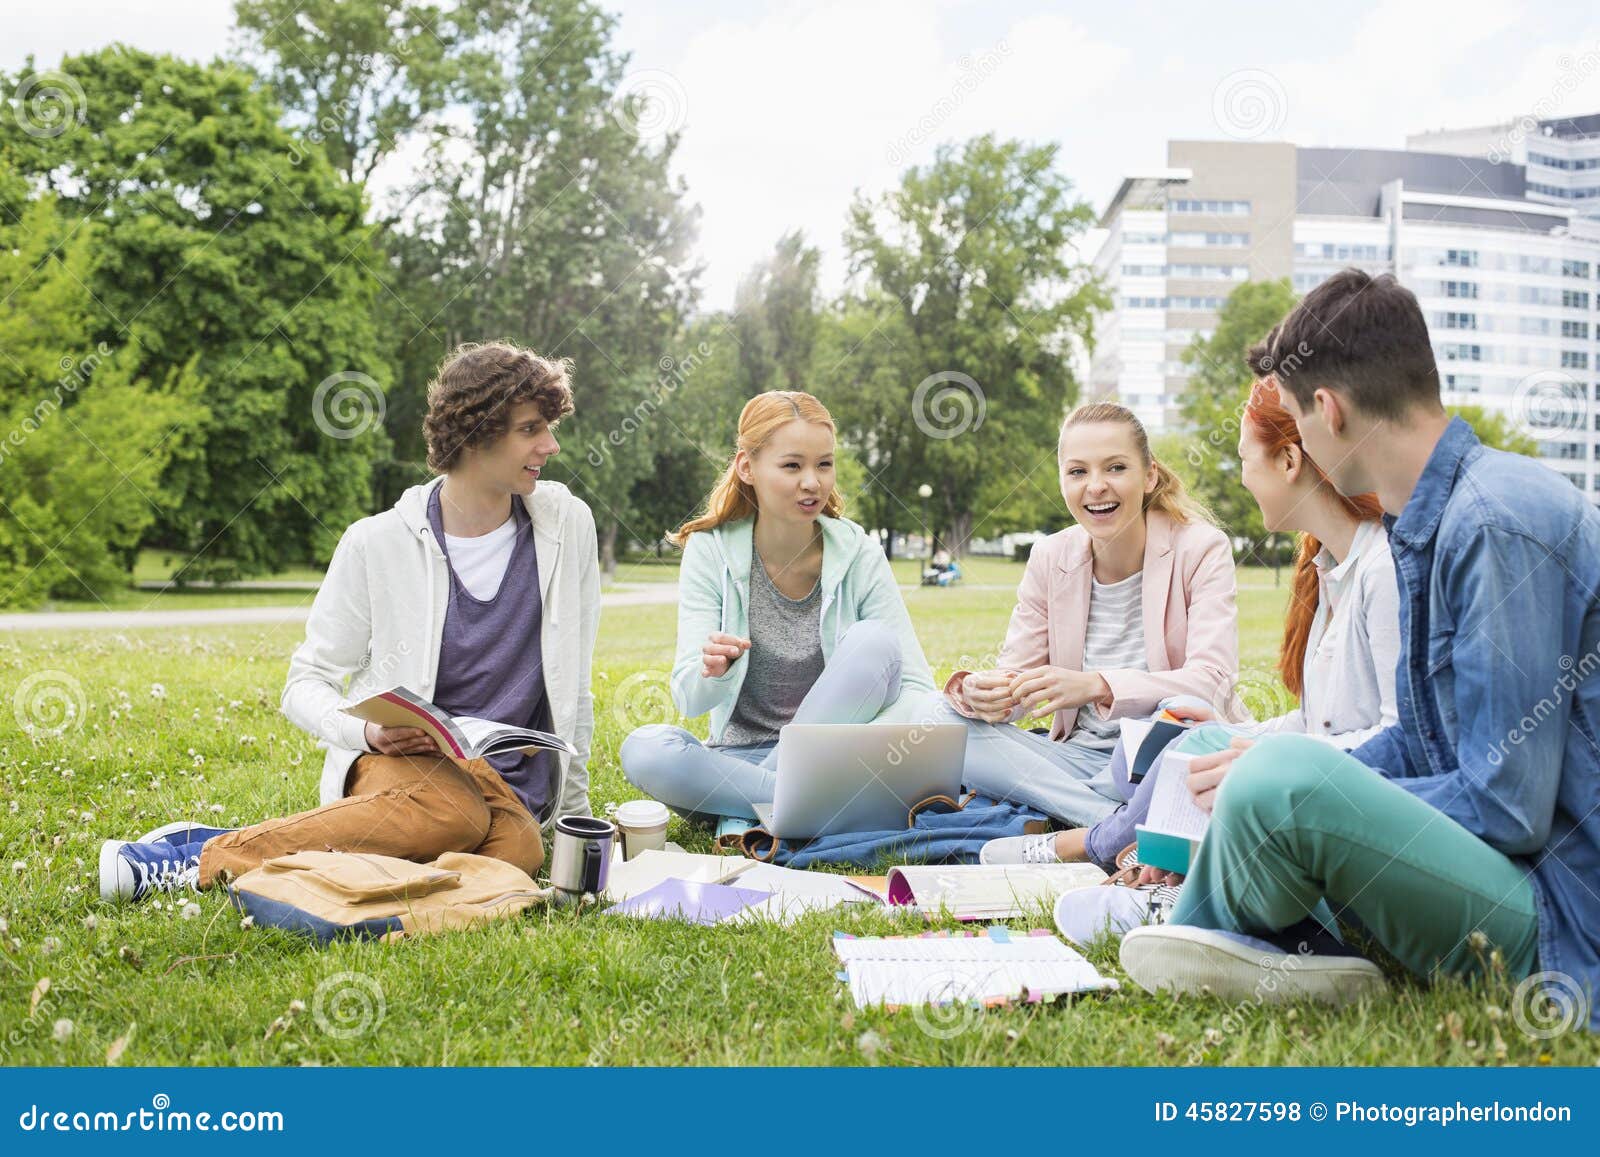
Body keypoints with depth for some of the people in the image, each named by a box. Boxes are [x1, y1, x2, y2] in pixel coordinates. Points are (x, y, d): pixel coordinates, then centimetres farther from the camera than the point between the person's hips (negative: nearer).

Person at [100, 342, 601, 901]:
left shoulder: (566, 523, 3)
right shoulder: (378, 544, -4)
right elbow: (306, 682, 3)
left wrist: (574, 809, 14)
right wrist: (366, 732, -19)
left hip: (511, 786, 3)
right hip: (399, 763, -3)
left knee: (517, 850, -35)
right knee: (446, 810, -40)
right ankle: (205, 853, -22)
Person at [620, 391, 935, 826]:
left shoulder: (857, 555, -6)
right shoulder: (711, 552, -6)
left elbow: (918, 687, -10)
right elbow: (689, 701, -11)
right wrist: (713, 672, -37)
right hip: (741, 754, 0)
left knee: (874, 641, -25)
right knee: (642, 749, -28)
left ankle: (755, 811, -20)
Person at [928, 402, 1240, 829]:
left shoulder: (1202, 549, -8)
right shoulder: (1050, 558, 4)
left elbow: (1212, 681, -21)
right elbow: (1014, 674, 1)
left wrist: (1097, 686, -37)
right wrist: (978, 692, -25)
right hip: (1080, 754, 5)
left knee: (1179, 715, -38)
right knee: (942, 719, -17)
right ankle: (1116, 822, -27)